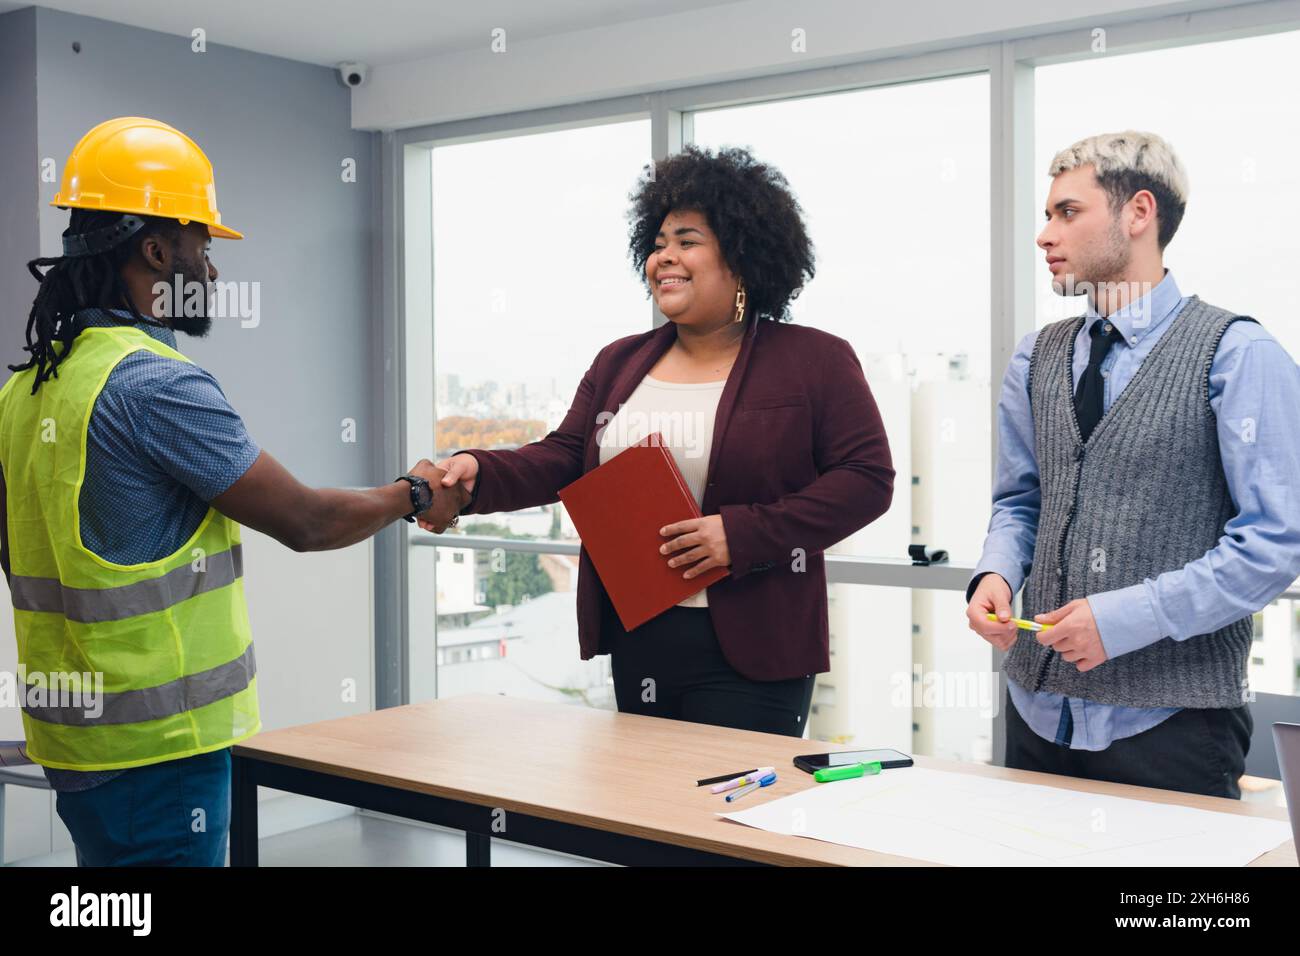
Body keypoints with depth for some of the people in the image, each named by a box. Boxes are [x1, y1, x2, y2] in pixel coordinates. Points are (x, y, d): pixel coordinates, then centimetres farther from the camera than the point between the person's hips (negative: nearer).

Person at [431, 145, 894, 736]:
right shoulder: (619, 363, 14)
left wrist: (744, 533, -17)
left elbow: (867, 478, -8)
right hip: (634, 643, 5)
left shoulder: (815, 361, -3)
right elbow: (561, 460, 8)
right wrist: (479, 473, -13)